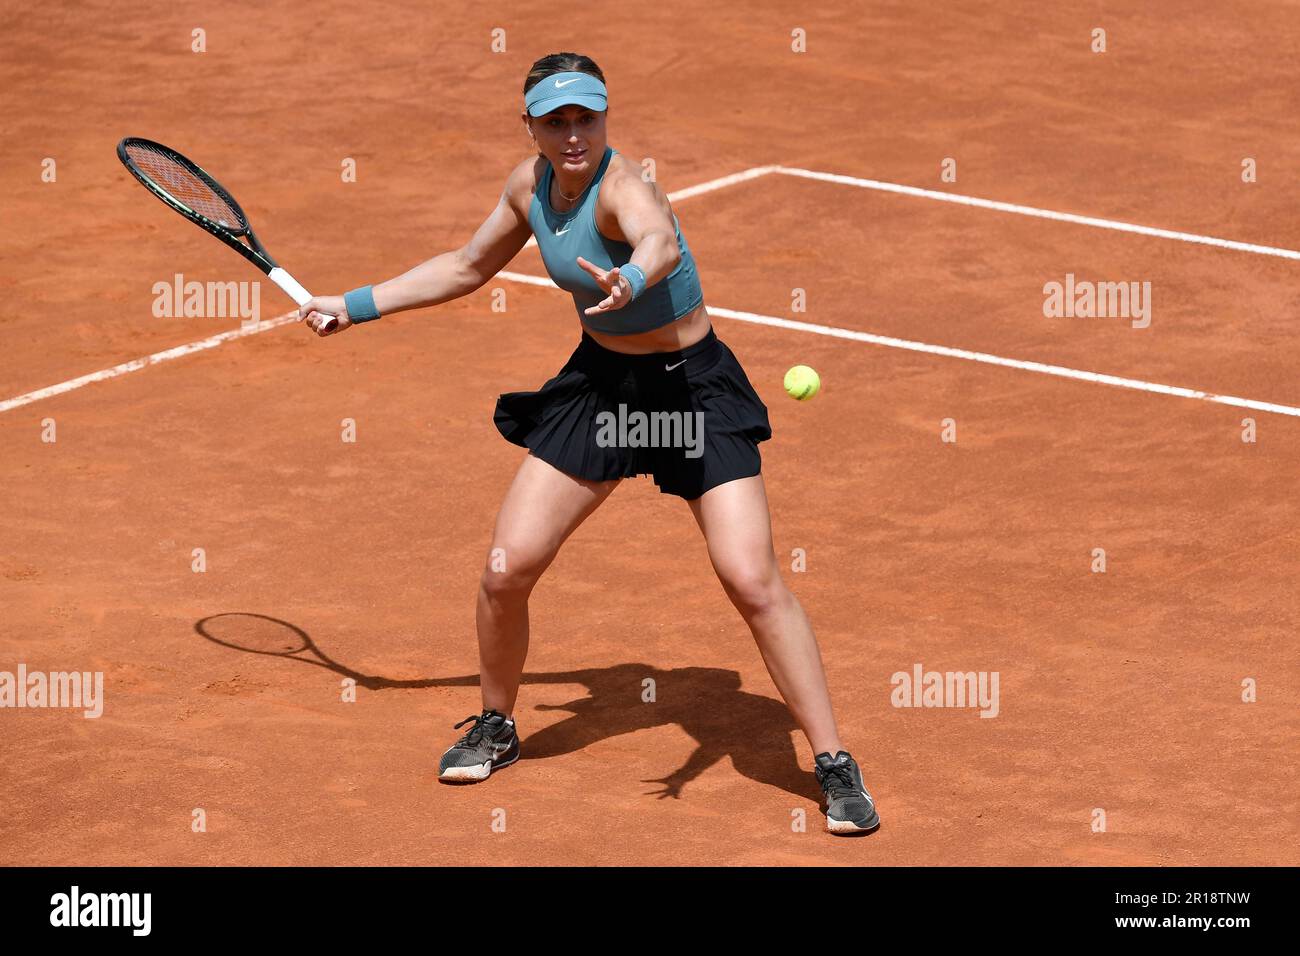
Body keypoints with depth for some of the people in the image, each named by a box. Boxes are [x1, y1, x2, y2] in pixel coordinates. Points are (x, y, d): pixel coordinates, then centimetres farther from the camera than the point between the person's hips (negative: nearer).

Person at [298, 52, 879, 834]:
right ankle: (496, 730, 26)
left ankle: (836, 767, -4)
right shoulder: (531, 184, -4)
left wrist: (630, 281, -75)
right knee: (506, 570, -1)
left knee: (752, 579, -17)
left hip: (693, 388, -6)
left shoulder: (622, 186, -27)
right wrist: (358, 305, 15)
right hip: (599, 382, 6)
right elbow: (469, 267, 16)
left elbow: (662, 243, -53)